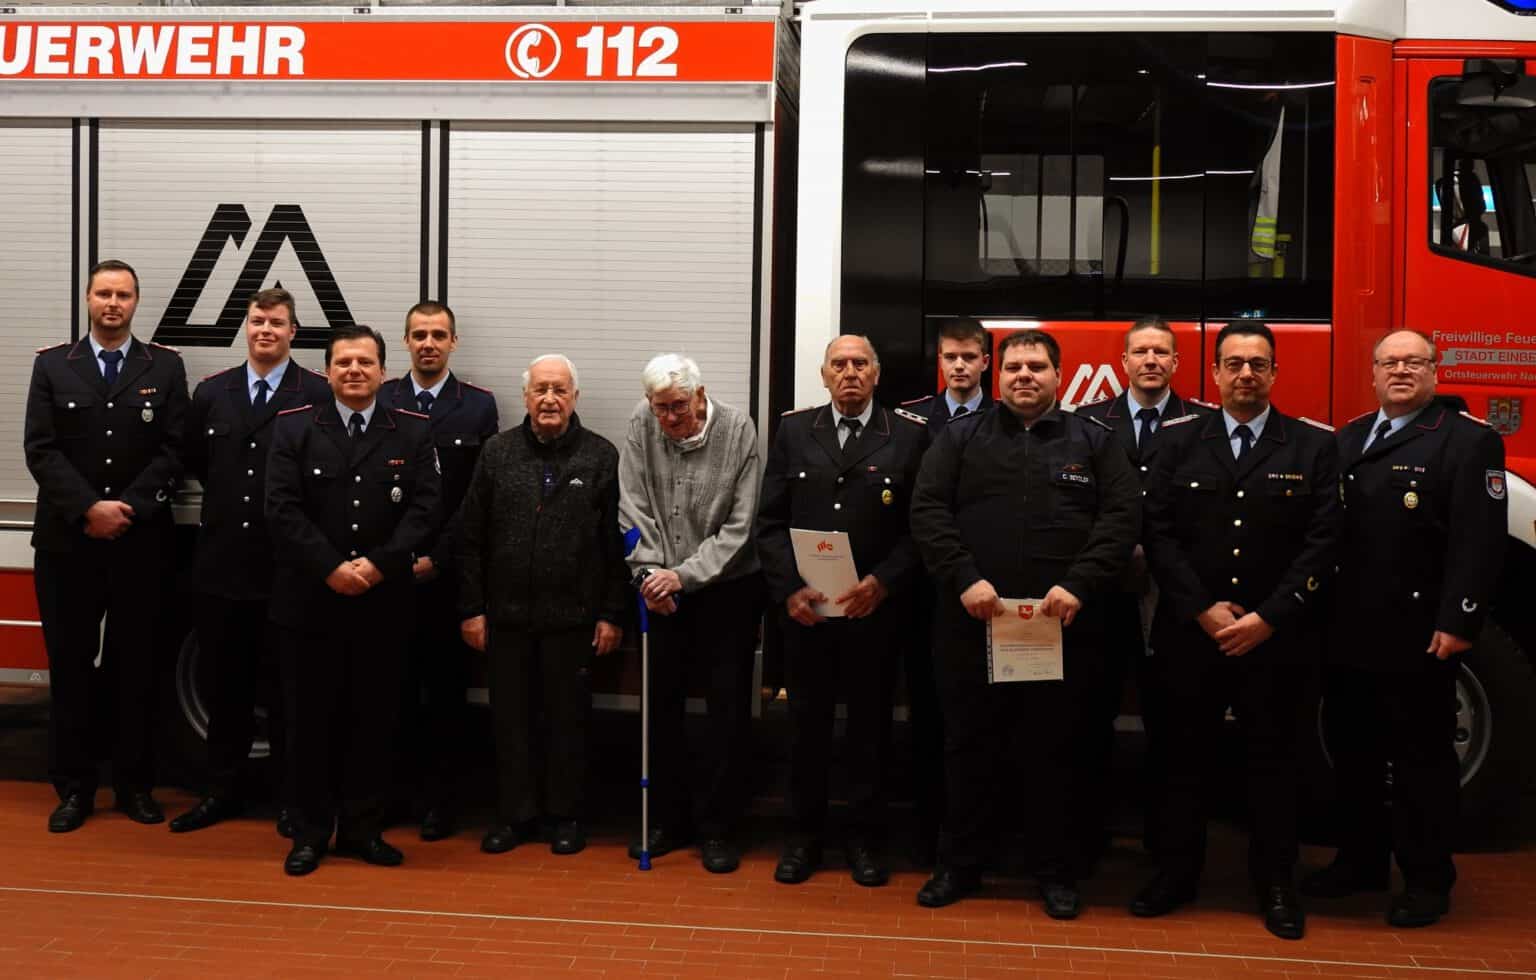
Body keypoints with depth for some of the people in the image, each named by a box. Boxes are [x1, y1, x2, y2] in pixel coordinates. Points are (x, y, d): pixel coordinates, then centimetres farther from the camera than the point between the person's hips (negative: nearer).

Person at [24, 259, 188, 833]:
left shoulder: (165, 367, 6)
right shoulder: (52, 366, 7)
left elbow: (173, 451, -1)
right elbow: (41, 449, -2)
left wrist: (128, 509, -12)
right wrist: (89, 509, -14)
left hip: (142, 543, 0)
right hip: (67, 542, 0)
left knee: (137, 666, 5)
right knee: (71, 667, 4)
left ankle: (135, 784, 15)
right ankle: (74, 789, 12)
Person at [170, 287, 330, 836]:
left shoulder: (319, 395, -6)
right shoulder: (211, 393, 9)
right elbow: (195, 461, 20)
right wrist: (230, 502, 12)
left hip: (288, 565, -4)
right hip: (221, 563, 4)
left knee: (284, 687, 5)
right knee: (225, 685, 12)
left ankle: (291, 800, 14)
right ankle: (222, 792, 23)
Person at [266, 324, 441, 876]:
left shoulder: (412, 433, 6)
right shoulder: (295, 429, 4)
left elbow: (424, 508, -3)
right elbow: (283, 509, -5)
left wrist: (379, 564, -15)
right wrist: (331, 568, -15)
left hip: (383, 606, 1)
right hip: (310, 603, -1)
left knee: (373, 720, 7)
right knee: (313, 721, 5)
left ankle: (362, 829, 18)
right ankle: (311, 832, 16)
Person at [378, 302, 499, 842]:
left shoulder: (479, 407, 2)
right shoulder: (379, 401, 6)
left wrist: (436, 559, -7)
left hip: (447, 572, -1)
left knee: (446, 686, 4)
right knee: (396, 682, 4)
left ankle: (441, 796, 11)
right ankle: (397, 787, 14)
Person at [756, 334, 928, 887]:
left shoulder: (909, 435, 1)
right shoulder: (793, 432, 7)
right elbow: (770, 521, 5)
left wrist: (883, 582, -14)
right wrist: (788, 589, -7)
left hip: (875, 609, -1)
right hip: (805, 608, 2)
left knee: (870, 723, 7)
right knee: (807, 722, 8)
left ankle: (865, 837, 19)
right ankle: (805, 835, 20)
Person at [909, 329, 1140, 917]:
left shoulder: (1094, 442, 9)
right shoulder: (961, 439, 10)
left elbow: (1123, 515, 0)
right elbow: (927, 511, 1)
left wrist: (1079, 585, -13)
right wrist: (965, 578, -12)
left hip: (1064, 627, 0)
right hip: (972, 622, 1)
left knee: (1054, 752, 6)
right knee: (969, 749, 8)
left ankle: (1058, 874, 18)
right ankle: (959, 866, 21)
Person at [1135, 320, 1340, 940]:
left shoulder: (1314, 445, 2)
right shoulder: (1178, 440, 5)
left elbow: (1322, 541, -4)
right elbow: (1159, 533, -1)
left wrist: (1267, 618, -11)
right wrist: (1204, 610, -10)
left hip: (1277, 637, -1)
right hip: (1189, 634, 1)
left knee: (1272, 763, 7)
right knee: (1184, 760, 7)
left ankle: (1275, 887, 17)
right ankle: (1175, 876, 18)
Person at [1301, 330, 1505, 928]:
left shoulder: (1469, 441, -5)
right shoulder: (1347, 441, 15)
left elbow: (1479, 540, -13)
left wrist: (1459, 623, -20)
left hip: (1417, 637, -6)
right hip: (1347, 633, 6)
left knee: (1422, 758, 3)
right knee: (1352, 751, 15)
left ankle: (1428, 882, 14)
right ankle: (1360, 860, 29)